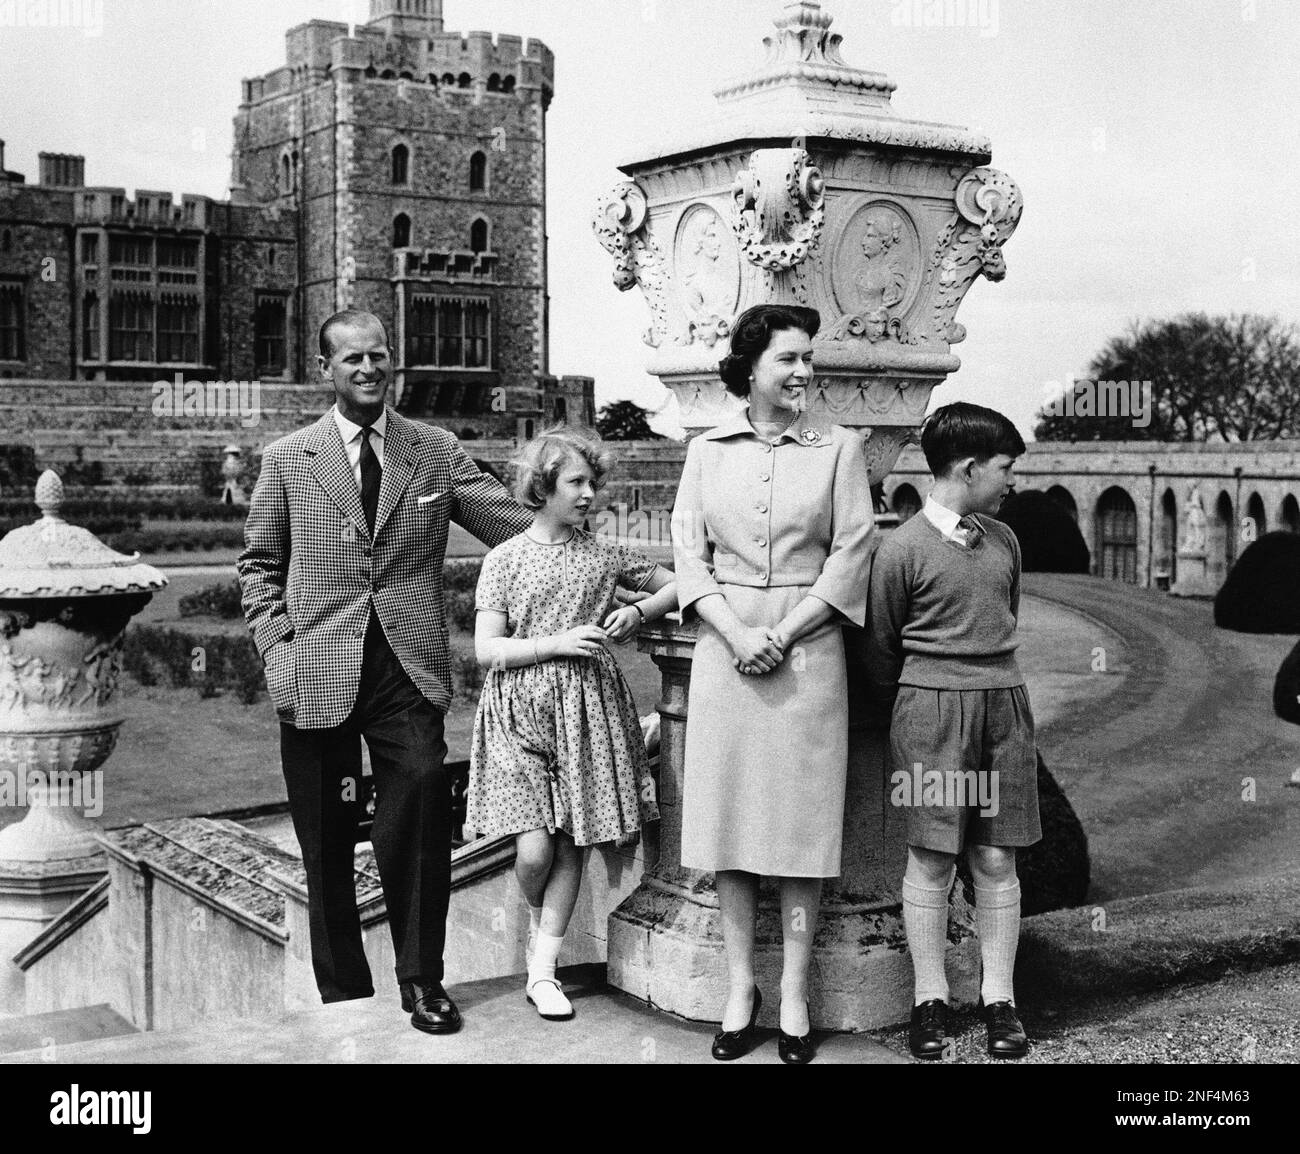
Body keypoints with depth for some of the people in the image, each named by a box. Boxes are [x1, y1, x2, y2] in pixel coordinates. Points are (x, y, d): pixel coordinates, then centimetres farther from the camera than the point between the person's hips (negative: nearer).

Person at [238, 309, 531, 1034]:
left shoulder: (438, 452, 7)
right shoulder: (287, 459, 8)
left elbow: (522, 531, 3)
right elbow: (259, 564, 12)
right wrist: (278, 646, -1)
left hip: (410, 672, -1)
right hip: (318, 676, 1)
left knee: (421, 823, -13)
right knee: (326, 846, 8)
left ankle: (423, 983, 5)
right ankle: (344, 996, 23)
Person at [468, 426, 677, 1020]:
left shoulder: (604, 555, 7)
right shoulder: (505, 560, -1)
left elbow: (675, 585, 17)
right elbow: (486, 649, -5)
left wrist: (638, 612, -2)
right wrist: (558, 643, -14)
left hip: (586, 708, 3)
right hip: (520, 710, -3)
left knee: (570, 846, 3)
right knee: (533, 849, -10)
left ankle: (542, 969, 14)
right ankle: (538, 922, 24)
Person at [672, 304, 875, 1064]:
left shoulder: (839, 447, 3)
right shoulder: (707, 452, 7)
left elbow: (852, 554, -2)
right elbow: (690, 554, 3)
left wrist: (783, 634, -11)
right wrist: (737, 634, -11)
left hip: (808, 648, -1)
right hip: (725, 648, 1)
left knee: (802, 822, 1)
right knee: (730, 820, 4)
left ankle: (795, 994, 10)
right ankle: (741, 988, 15)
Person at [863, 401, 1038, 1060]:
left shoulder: (1004, 541, 11)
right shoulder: (902, 549, -7)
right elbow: (881, 652, 1)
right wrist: (905, 716, 9)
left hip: (1003, 703, 5)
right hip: (929, 708, -5)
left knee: (996, 858, 5)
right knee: (931, 858, 0)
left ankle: (999, 999, 12)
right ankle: (929, 1001, 10)